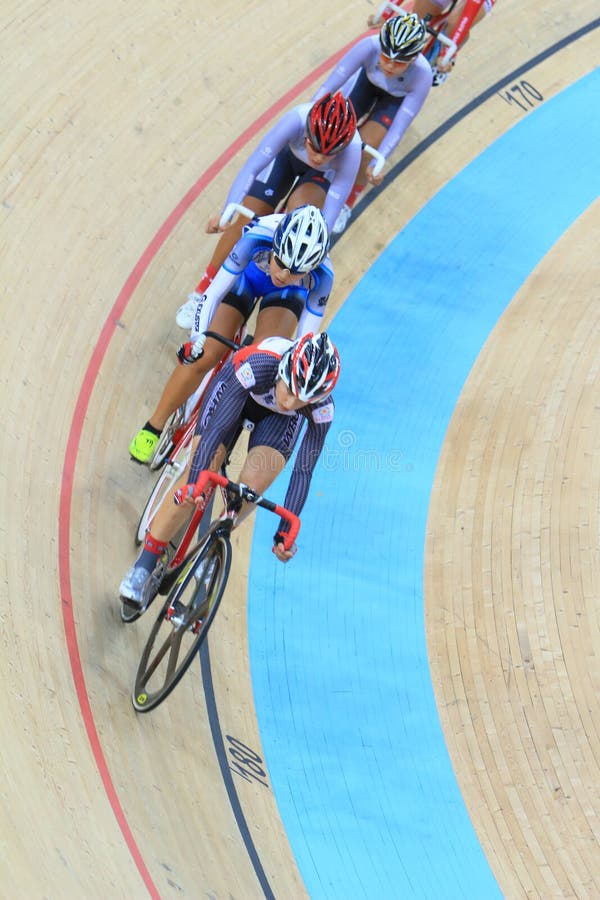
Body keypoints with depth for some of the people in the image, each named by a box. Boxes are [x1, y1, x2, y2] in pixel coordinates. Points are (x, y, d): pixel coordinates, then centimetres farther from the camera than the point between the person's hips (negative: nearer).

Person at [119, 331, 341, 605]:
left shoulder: (322, 409, -36)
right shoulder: (256, 367, -43)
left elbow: (303, 472, -29)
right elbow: (217, 428, -41)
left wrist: (285, 532, -31)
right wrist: (194, 482, -49)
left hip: (279, 419, 1)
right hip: (237, 388, -1)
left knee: (252, 485, -22)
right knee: (201, 469, -18)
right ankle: (144, 565, -7)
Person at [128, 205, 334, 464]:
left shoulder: (322, 276, -37)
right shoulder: (258, 237, -42)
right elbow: (214, 292, -34)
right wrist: (197, 341, -37)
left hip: (288, 295, 1)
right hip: (246, 275, 0)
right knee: (203, 356, -11)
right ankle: (153, 427, 8)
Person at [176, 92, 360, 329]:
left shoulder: (352, 150, -41)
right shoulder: (297, 119, -42)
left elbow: (329, 215, -37)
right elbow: (251, 167, -38)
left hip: (324, 175, -1)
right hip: (288, 152, 1)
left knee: (299, 207, -32)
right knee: (247, 219, -7)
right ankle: (204, 291, 14)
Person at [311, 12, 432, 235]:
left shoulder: (422, 74, -41)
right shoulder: (370, 46, -41)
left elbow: (400, 126, -35)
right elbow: (330, 84, -39)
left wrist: (378, 162, -43)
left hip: (398, 97, -2)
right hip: (368, 79, 2)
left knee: (363, 152, -13)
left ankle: (346, 205, 15)